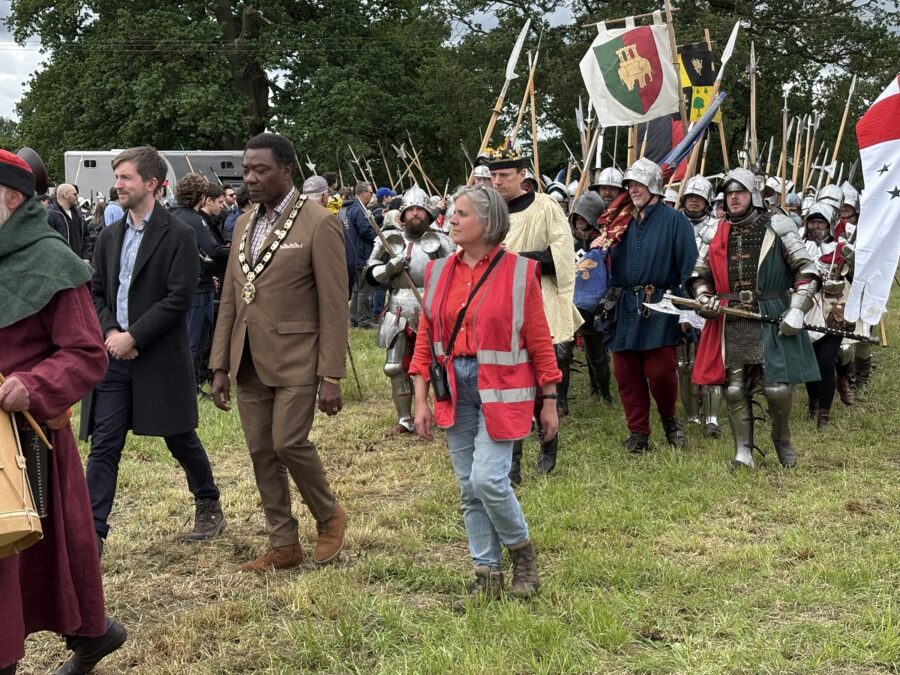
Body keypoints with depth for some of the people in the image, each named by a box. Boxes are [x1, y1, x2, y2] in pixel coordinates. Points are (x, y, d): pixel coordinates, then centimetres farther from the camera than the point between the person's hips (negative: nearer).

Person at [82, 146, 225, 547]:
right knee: (103, 446, 0)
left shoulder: (179, 236, -7)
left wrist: (133, 337, -17)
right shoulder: (110, 236, 11)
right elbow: (97, 293, 12)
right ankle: (93, 533, 1)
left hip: (160, 358, -4)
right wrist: (110, 333, -7)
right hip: (113, 355, 5)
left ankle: (209, 508, 32)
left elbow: (179, 299, -14)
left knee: (181, 440, 10)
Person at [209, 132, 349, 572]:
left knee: (289, 442, -12)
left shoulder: (319, 225, -9)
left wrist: (331, 376, -14)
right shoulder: (244, 224, 12)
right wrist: (220, 366, 10)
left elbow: (334, 307, -11)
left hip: (296, 360, -6)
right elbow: (229, 300, 14)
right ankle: (283, 545, 20)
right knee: (261, 452, 8)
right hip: (249, 362, 7)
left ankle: (328, 516, 16)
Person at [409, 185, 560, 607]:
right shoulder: (438, 272, 5)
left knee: (488, 479, -14)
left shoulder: (519, 272, -7)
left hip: (501, 390, -5)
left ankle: (522, 551, 13)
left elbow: (540, 341, -4)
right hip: (455, 389, 5)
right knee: (468, 488, 8)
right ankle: (487, 575, 19)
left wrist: (549, 401, -2)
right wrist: (421, 399, 2)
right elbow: (425, 339, 7)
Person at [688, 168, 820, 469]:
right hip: (730, 324, 3)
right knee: (734, 389, 1)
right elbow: (699, 274, 22)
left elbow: (806, 271, 0)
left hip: (772, 322, -3)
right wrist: (705, 300, 2)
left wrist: (796, 310, -10)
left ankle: (782, 442, 20)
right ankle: (743, 450, 13)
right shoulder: (719, 234, 12)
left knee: (777, 387, -5)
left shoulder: (776, 228, 0)